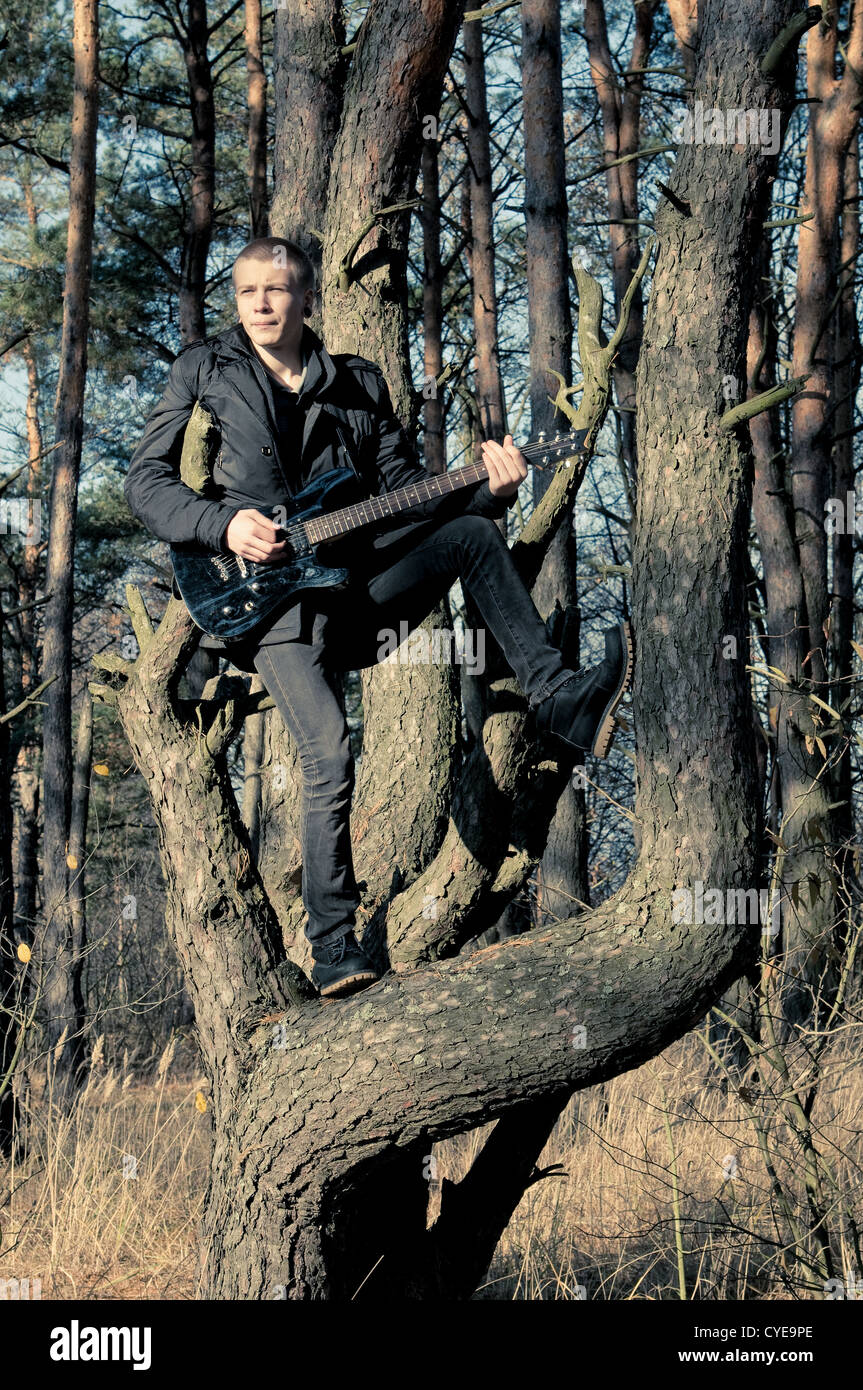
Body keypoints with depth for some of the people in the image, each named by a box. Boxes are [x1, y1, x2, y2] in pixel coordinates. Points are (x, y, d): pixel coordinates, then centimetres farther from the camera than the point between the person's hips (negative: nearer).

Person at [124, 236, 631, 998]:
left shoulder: (357, 383, 16)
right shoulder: (203, 370, 8)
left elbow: (405, 487, 12)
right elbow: (145, 480, 4)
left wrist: (488, 489, -7)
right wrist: (224, 523, -13)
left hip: (352, 573, 4)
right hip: (266, 590, -3)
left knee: (471, 533, -18)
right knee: (329, 757, -18)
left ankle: (556, 697, -16)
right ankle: (334, 947, -9)